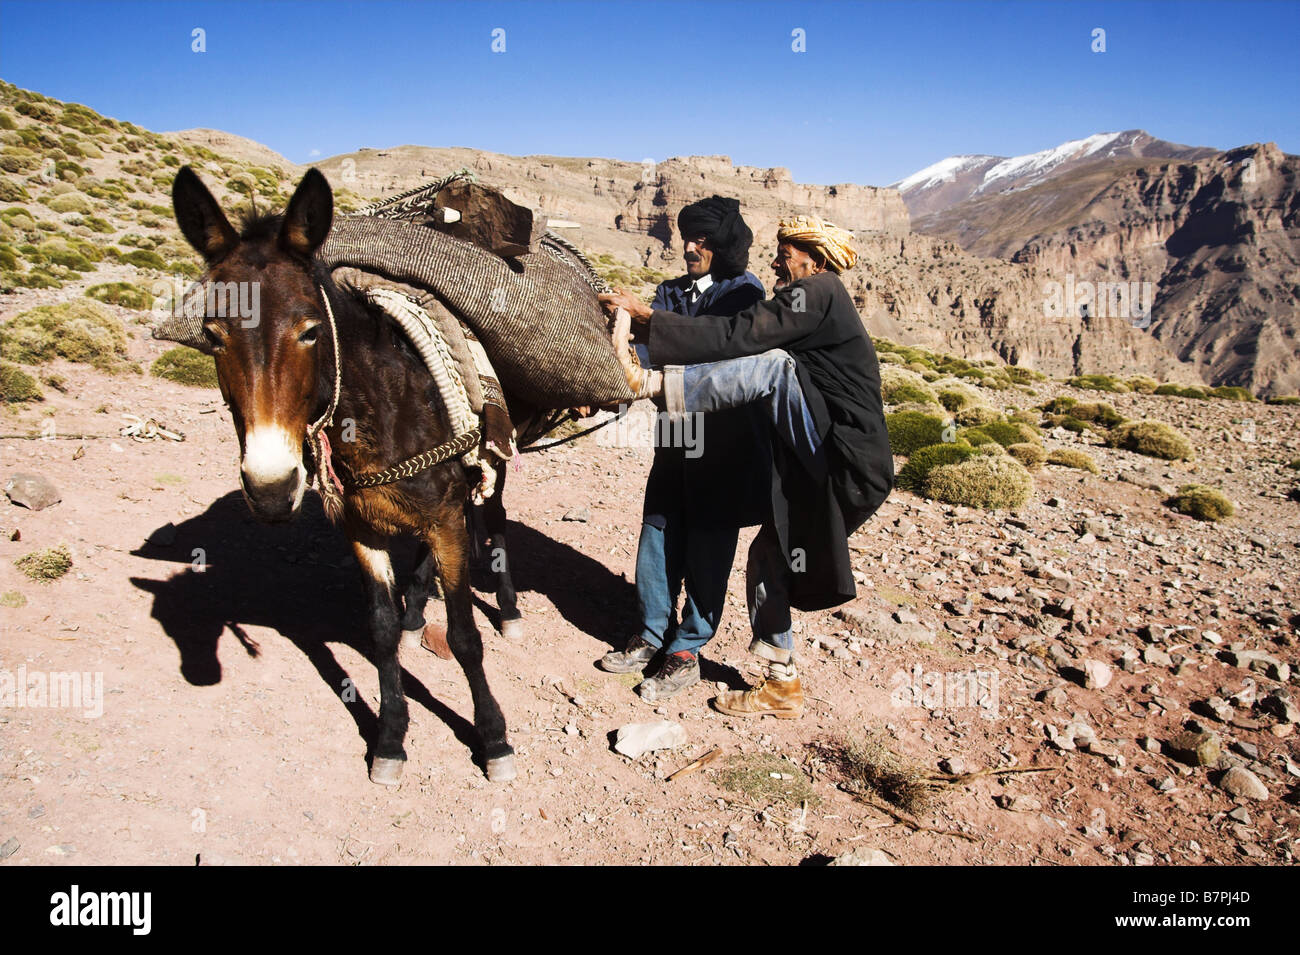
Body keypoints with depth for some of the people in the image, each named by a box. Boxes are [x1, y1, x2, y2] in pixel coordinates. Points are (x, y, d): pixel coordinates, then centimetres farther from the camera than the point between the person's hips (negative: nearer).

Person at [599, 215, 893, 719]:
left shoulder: (818, 292, -8)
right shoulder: (815, 304, 23)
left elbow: (736, 336, -20)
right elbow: (744, 342, 16)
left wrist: (645, 316, -17)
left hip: (845, 462, -10)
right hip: (815, 470, 10)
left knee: (776, 365, -24)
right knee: (768, 559, 11)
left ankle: (645, 380, -30)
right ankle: (782, 686, 20)